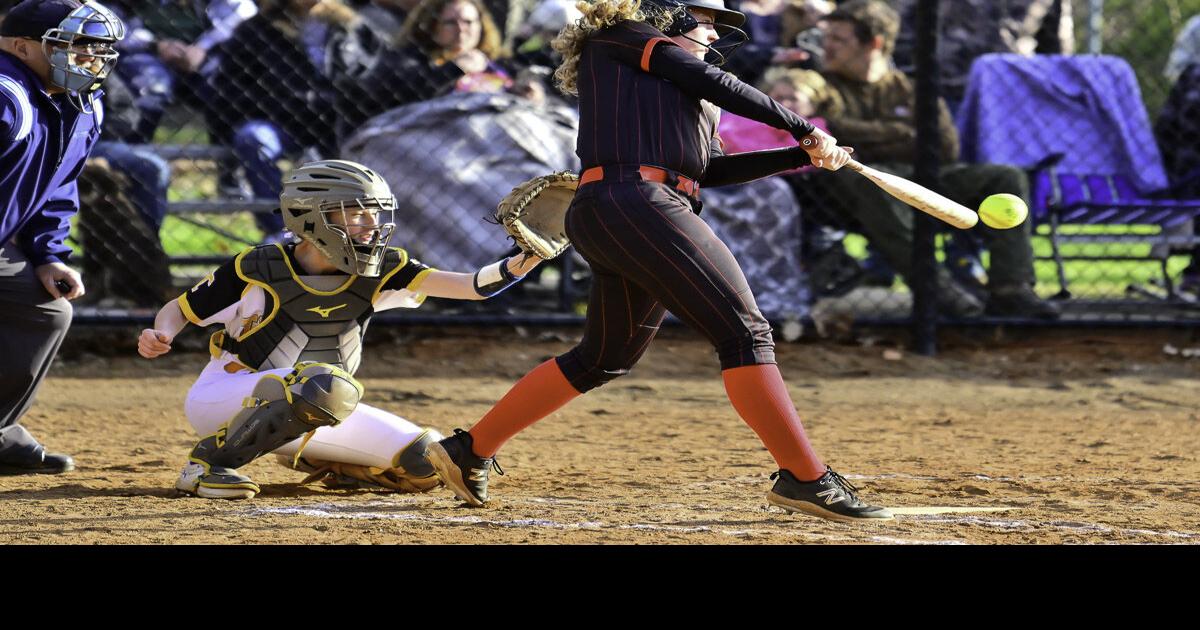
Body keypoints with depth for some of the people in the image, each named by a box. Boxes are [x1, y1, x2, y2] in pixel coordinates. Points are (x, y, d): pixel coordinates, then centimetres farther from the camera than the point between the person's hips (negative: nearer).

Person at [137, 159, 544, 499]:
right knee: (326, 384, -37)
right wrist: (159, 337, -26)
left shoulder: (380, 273, -6)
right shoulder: (258, 270, -16)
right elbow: (179, 310, -4)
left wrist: (518, 265, -35)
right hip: (220, 400, -5)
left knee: (425, 461, -6)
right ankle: (209, 462, -23)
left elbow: (471, 286, -17)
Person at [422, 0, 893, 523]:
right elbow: (717, 85, -1)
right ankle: (805, 478, -20)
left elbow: (714, 169, 24)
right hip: (632, 201, -10)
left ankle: (468, 451, 24)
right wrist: (802, 127, 5)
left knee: (604, 357, 18)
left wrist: (804, 157, 17)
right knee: (743, 331, -15)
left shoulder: (670, 86, 31)